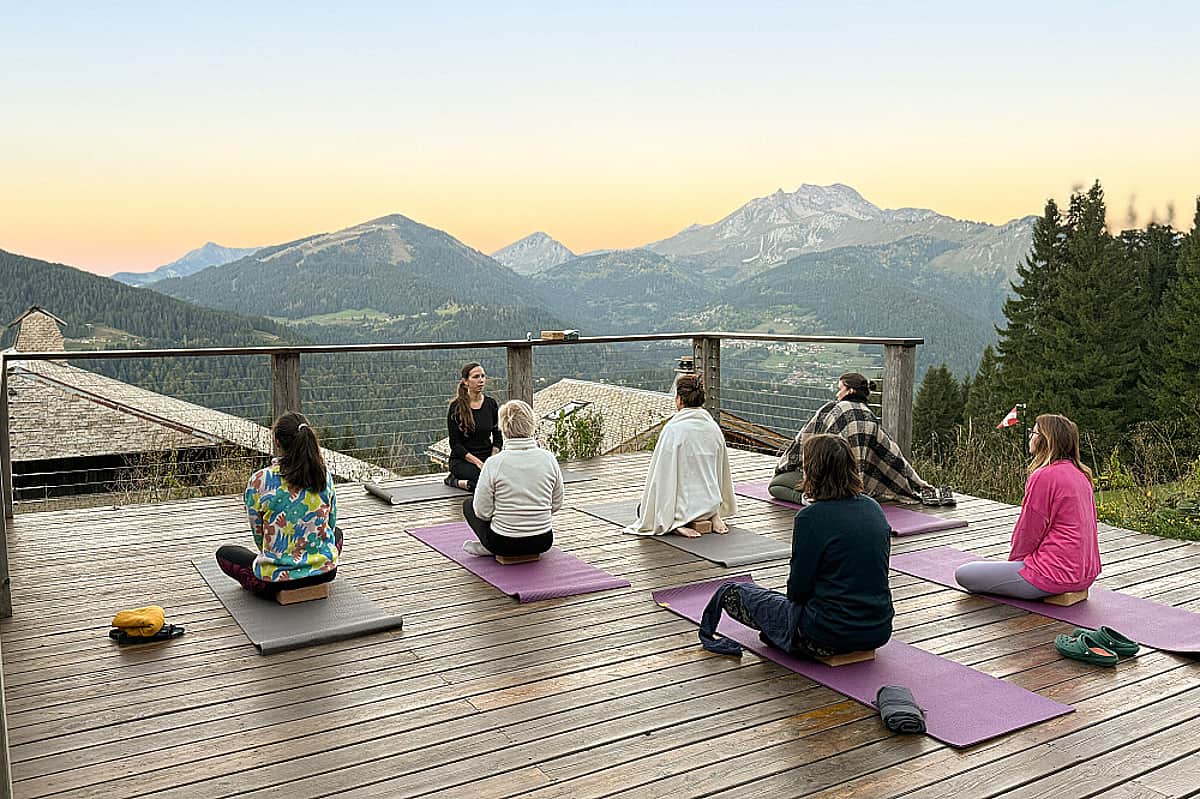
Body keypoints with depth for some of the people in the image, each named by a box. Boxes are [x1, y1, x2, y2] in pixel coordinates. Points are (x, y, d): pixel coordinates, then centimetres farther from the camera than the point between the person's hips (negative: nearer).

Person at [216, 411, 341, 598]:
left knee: (224, 553, 25)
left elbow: (258, 533, -1)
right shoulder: (325, 476, -6)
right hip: (324, 572, 1)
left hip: (276, 578, -1)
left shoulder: (259, 481, -15)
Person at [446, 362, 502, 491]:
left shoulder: (491, 404, 6)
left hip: (487, 457, 5)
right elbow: (455, 444, -8)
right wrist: (478, 462, -18)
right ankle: (454, 480, -6)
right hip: (462, 460, -5)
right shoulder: (456, 407, -7)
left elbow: (498, 437, 12)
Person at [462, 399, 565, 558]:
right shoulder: (549, 458, -7)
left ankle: (488, 547, 9)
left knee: (468, 504, 24)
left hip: (504, 545, -4)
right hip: (542, 543, 4)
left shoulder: (494, 463, -17)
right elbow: (556, 504, 4)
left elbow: (483, 512, -9)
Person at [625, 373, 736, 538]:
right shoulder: (714, 427, 0)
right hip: (710, 504, 5)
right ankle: (713, 516, 8)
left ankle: (676, 523, -4)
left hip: (685, 505, -5)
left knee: (642, 508, 23)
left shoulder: (673, 429, -17)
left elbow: (662, 474, -14)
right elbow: (722, 471, 9)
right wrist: (718, 510, 21)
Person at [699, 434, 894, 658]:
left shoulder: (812, 517, -18)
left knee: (730, 593, 7)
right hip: (879, 633, 7)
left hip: (830, 637, -7)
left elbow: (798, 589, -11)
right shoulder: (874, 508, 4)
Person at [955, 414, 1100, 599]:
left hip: (1056, 574, -10)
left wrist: (1015, 561, 8)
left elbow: (1028, 533, -13)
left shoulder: (1044, 476, -19)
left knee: (963, 574, -5)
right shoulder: (1080, 475, 9)